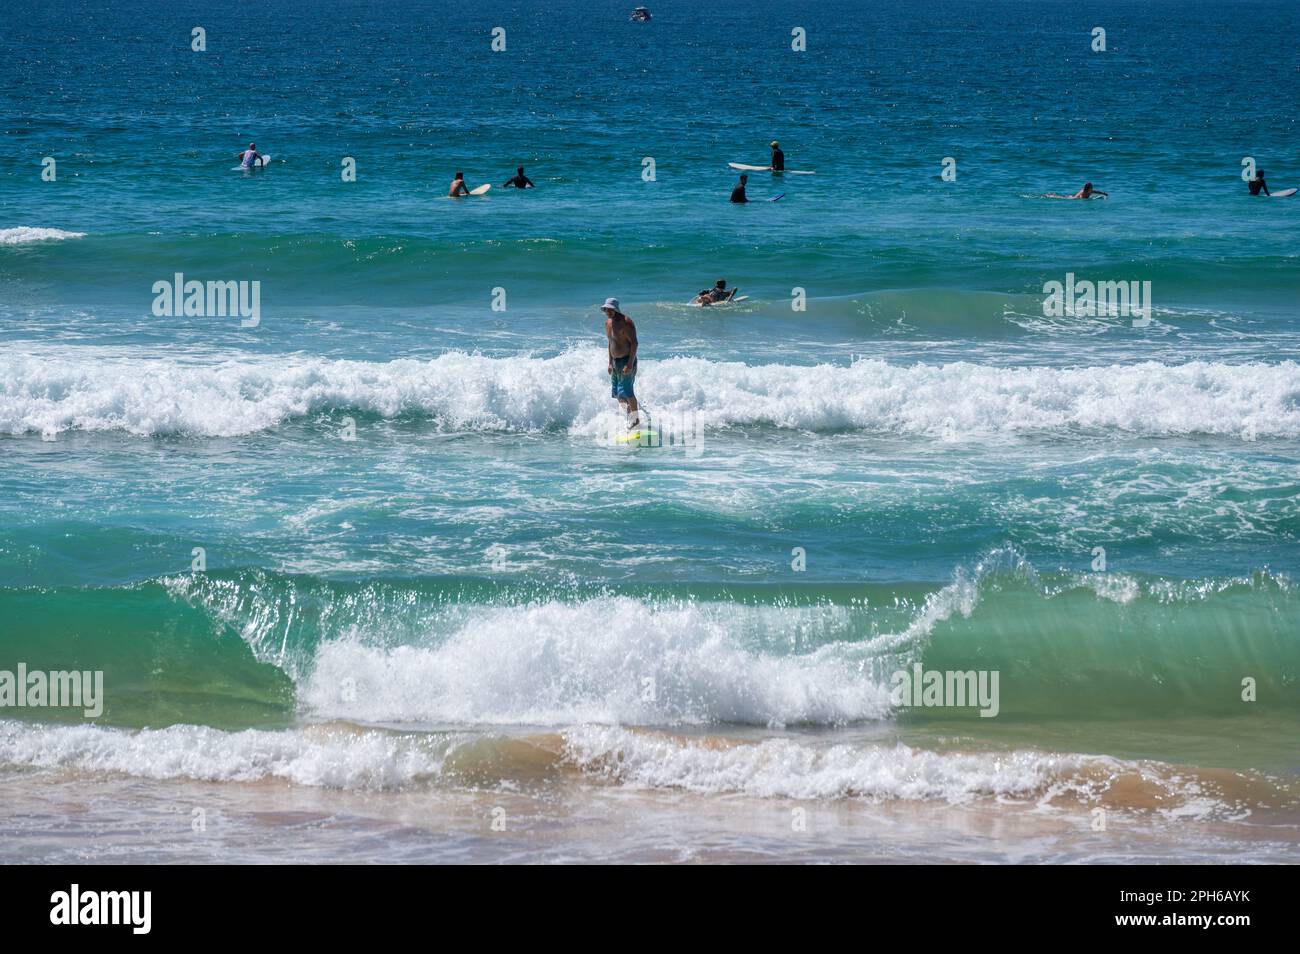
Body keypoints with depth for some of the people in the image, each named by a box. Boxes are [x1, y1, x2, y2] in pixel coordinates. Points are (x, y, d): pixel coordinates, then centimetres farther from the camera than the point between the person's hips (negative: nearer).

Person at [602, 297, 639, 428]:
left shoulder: (625, 322, -17)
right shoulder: (608, 322, 10)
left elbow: (634, 343, -19)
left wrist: (630, 364, -24)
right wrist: (610, 363, 18)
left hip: (627, 361, -9)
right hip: (615, 362, 9)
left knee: (625, 391, -12)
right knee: (617, 393, 8)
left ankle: (636, 418, 2)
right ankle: (629, 416, 19)